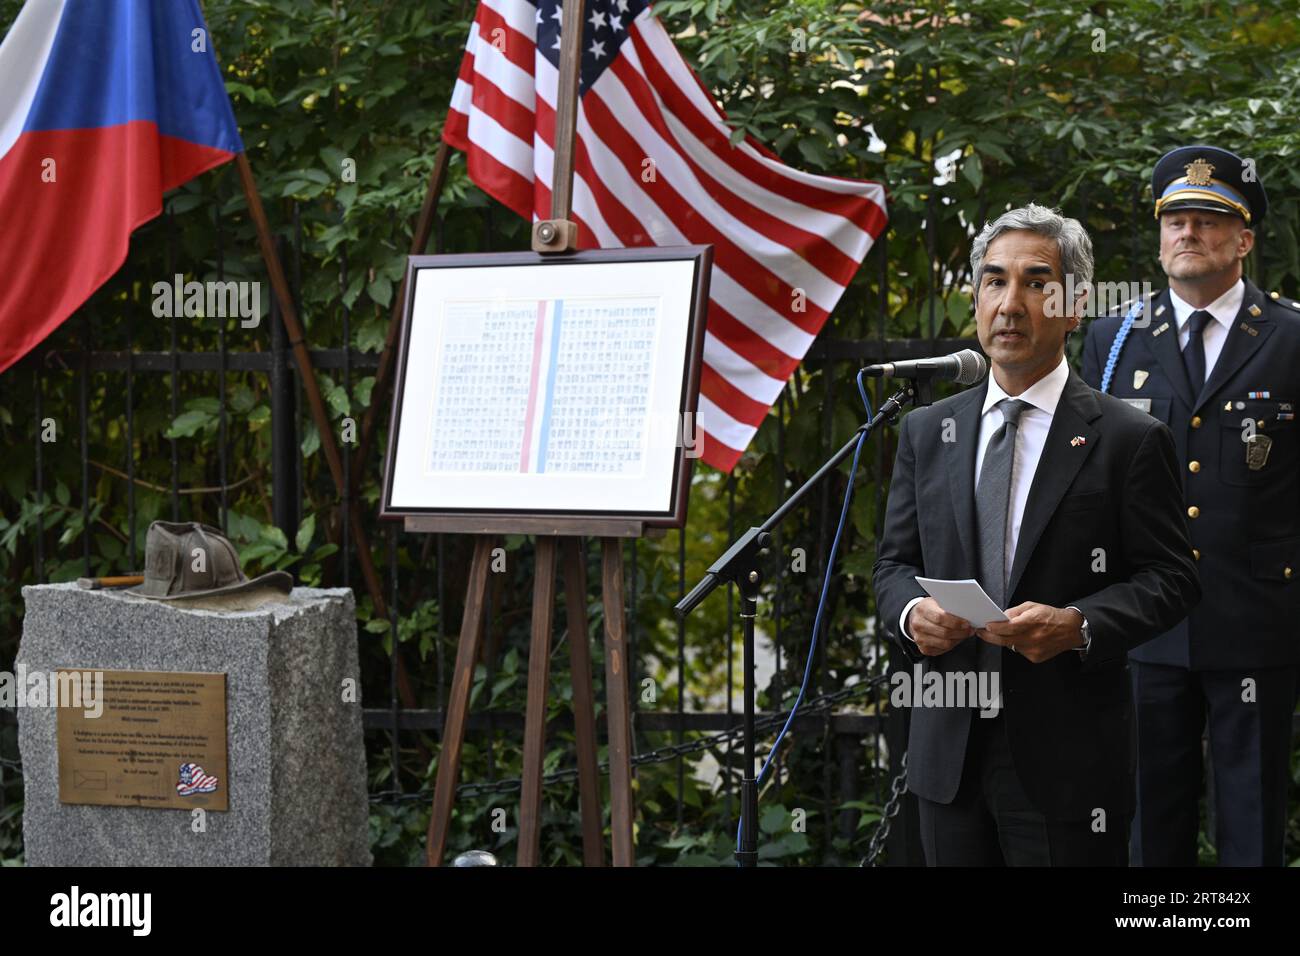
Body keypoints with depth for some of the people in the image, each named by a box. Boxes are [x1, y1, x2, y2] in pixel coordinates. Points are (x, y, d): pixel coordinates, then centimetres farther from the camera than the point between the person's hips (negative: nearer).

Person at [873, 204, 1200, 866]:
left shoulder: (1128, 439, -3)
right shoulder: (925, 432, 10)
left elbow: (1170, 576, -5)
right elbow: (895, 562, 13)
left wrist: (1080, 626, -22)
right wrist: (911, 612, -10)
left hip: (1067, 762, -3)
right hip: (948, 754, 4)